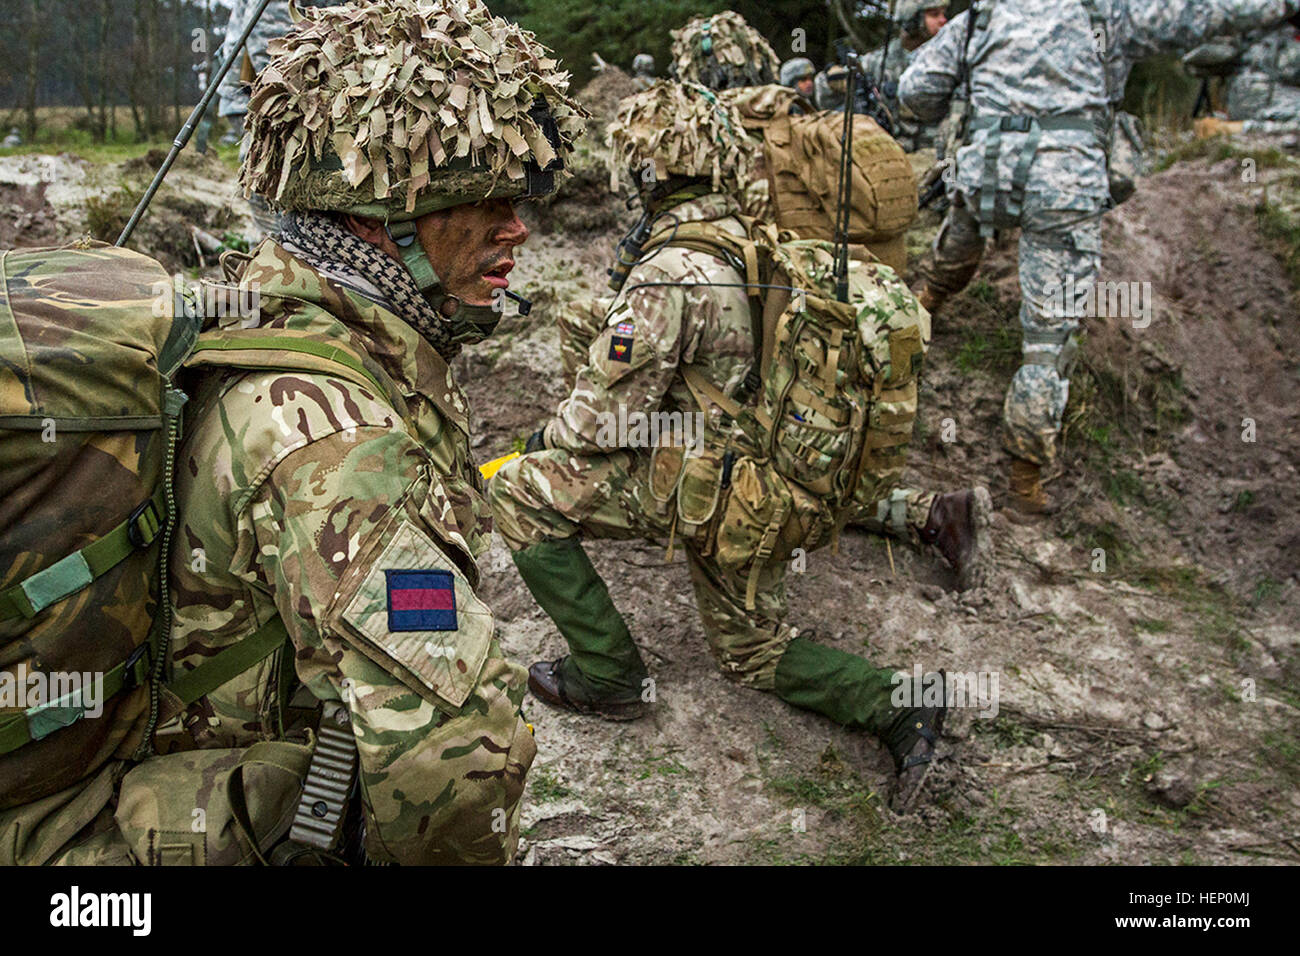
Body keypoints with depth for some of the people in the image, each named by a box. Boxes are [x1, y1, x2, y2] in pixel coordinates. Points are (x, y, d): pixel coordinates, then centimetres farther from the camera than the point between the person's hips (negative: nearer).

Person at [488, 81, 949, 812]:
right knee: (757, 650, 26)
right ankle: (899, 707, 9)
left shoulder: (671, 274, -24)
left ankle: (609, 677, 7)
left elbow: (606, 415, -21)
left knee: (519, 492, -1)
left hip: (700, 482, -8)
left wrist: (551, 432, 3)